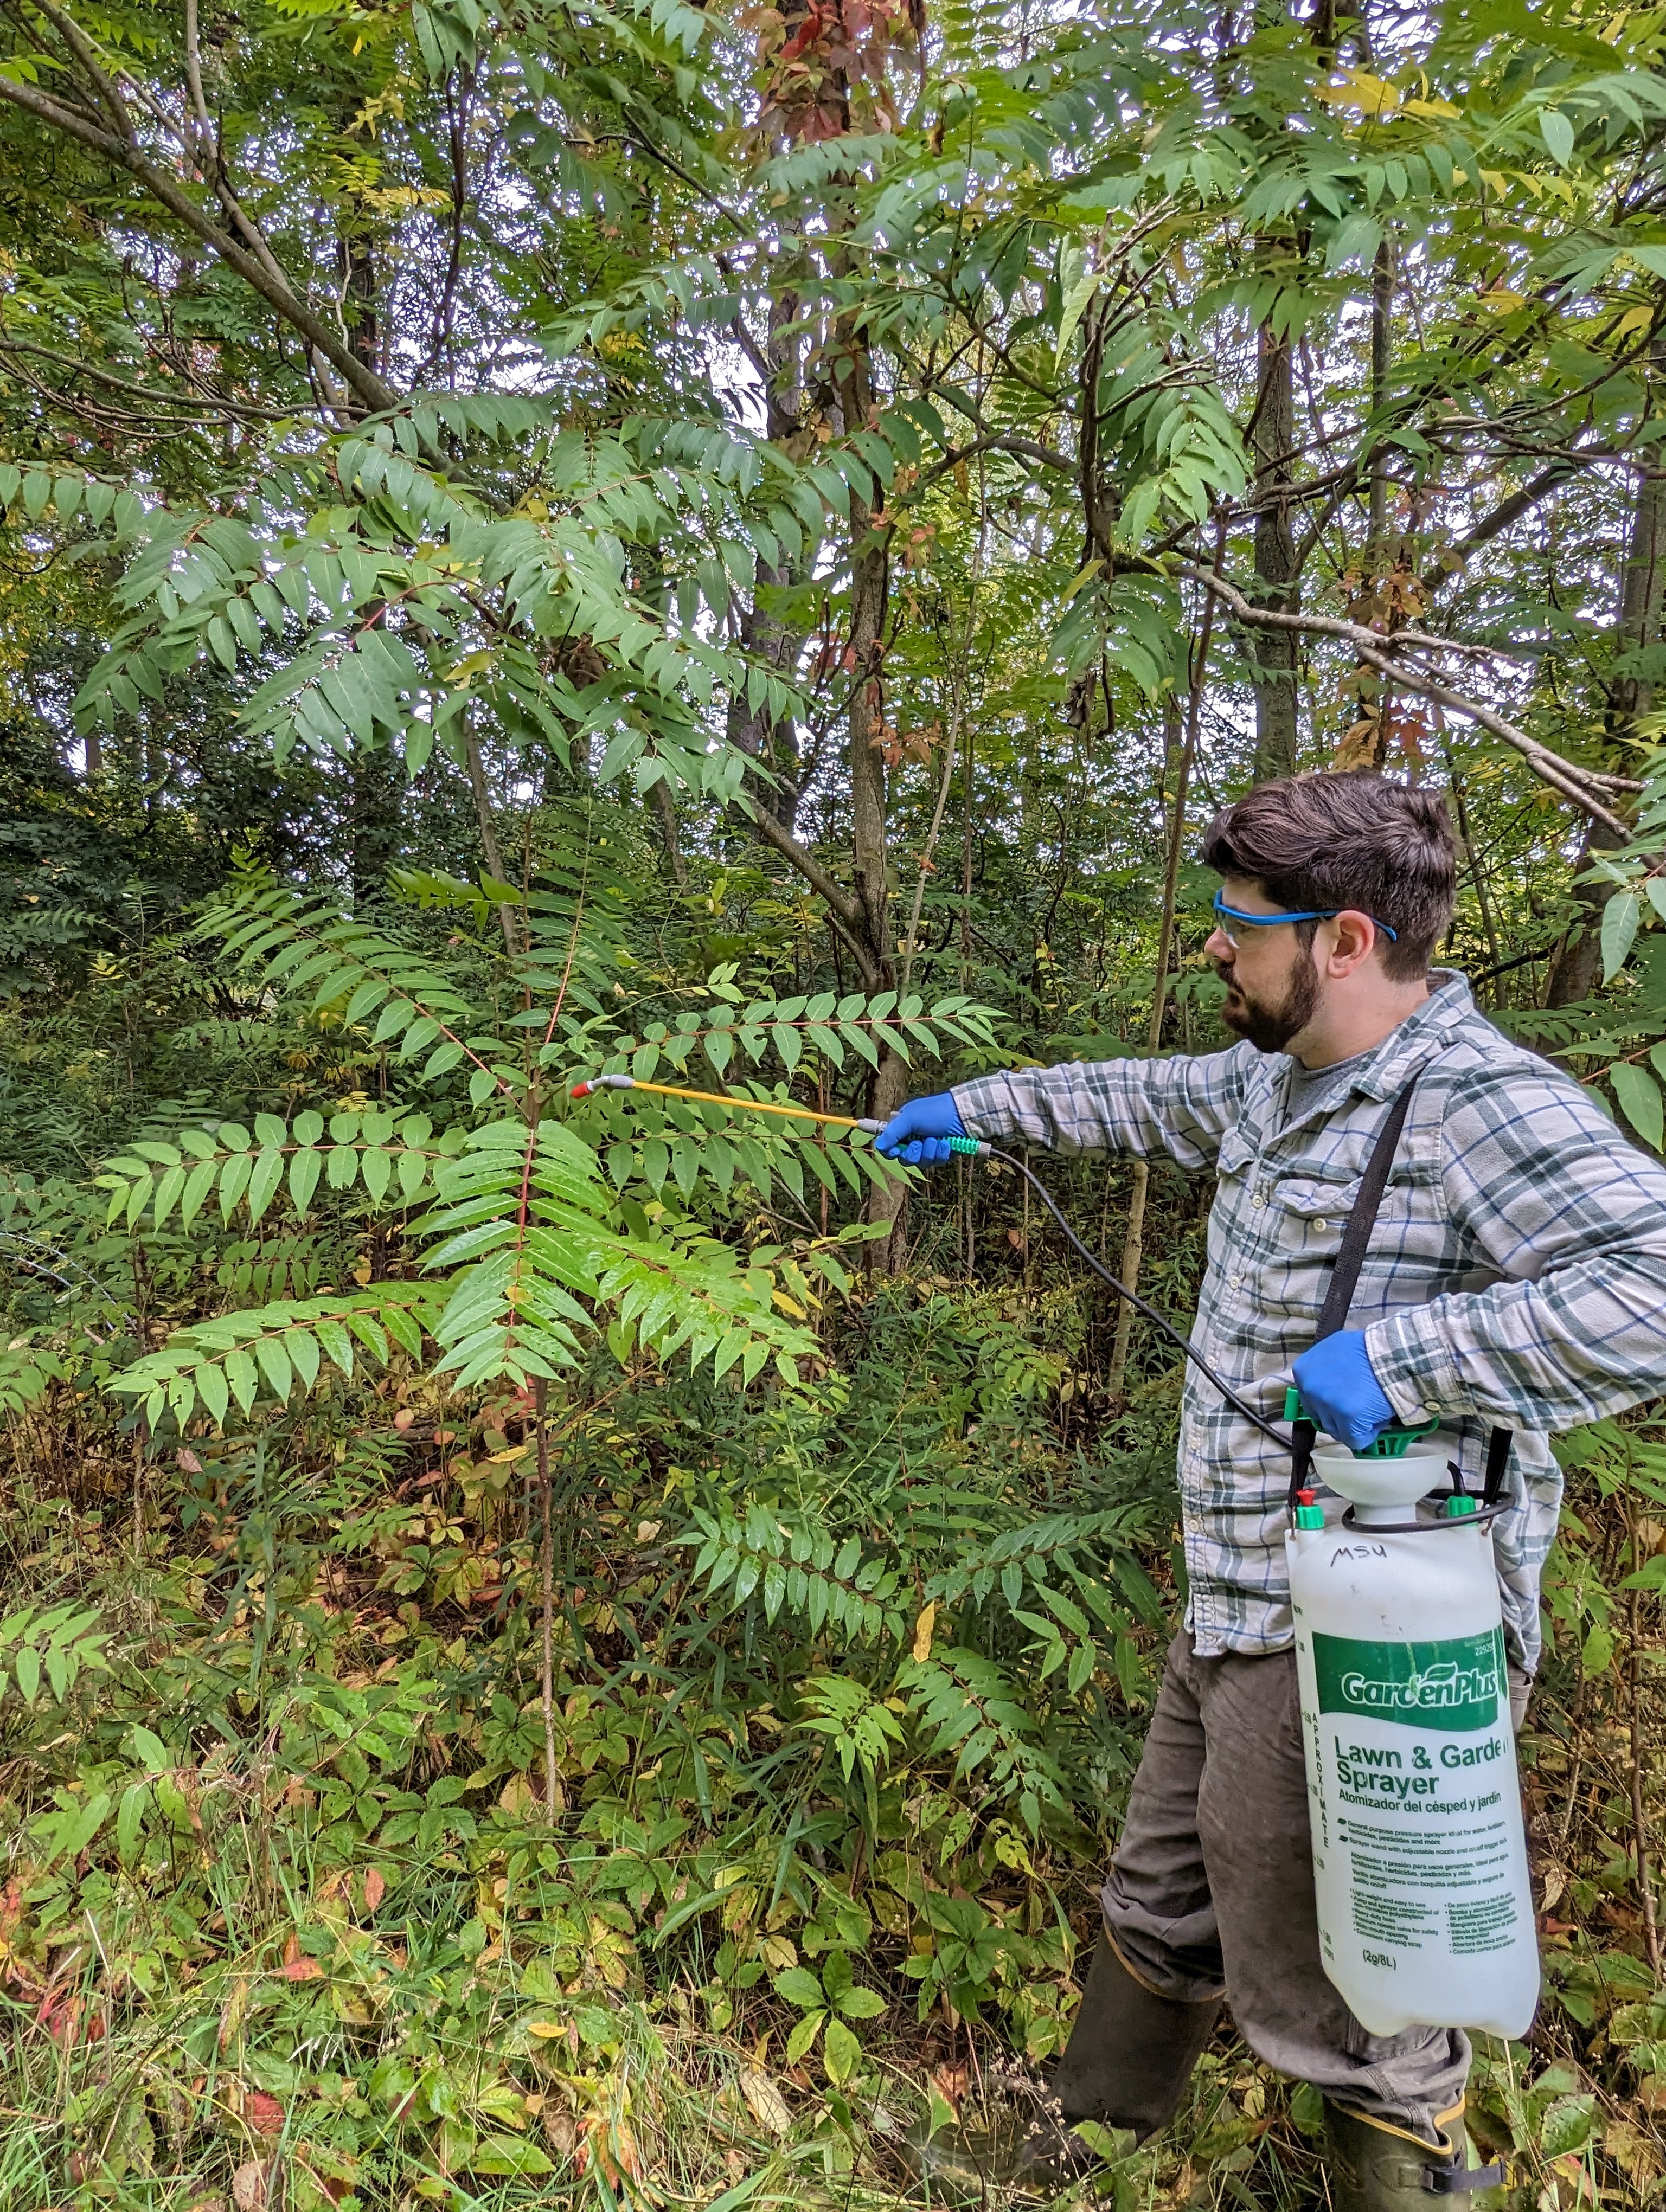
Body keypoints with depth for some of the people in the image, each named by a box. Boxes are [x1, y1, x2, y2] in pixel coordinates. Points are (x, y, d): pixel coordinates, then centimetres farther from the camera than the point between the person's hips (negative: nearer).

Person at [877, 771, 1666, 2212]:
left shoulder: (1485, 1106, -22)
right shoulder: (1285, 1081, 8)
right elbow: (1144, 1099, 25)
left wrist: (1404, 1353, -32)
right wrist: (975, 1107, 31)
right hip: (1237, 1614, 10)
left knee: (1327, 2003, 9)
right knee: (1161, 1911, 28)